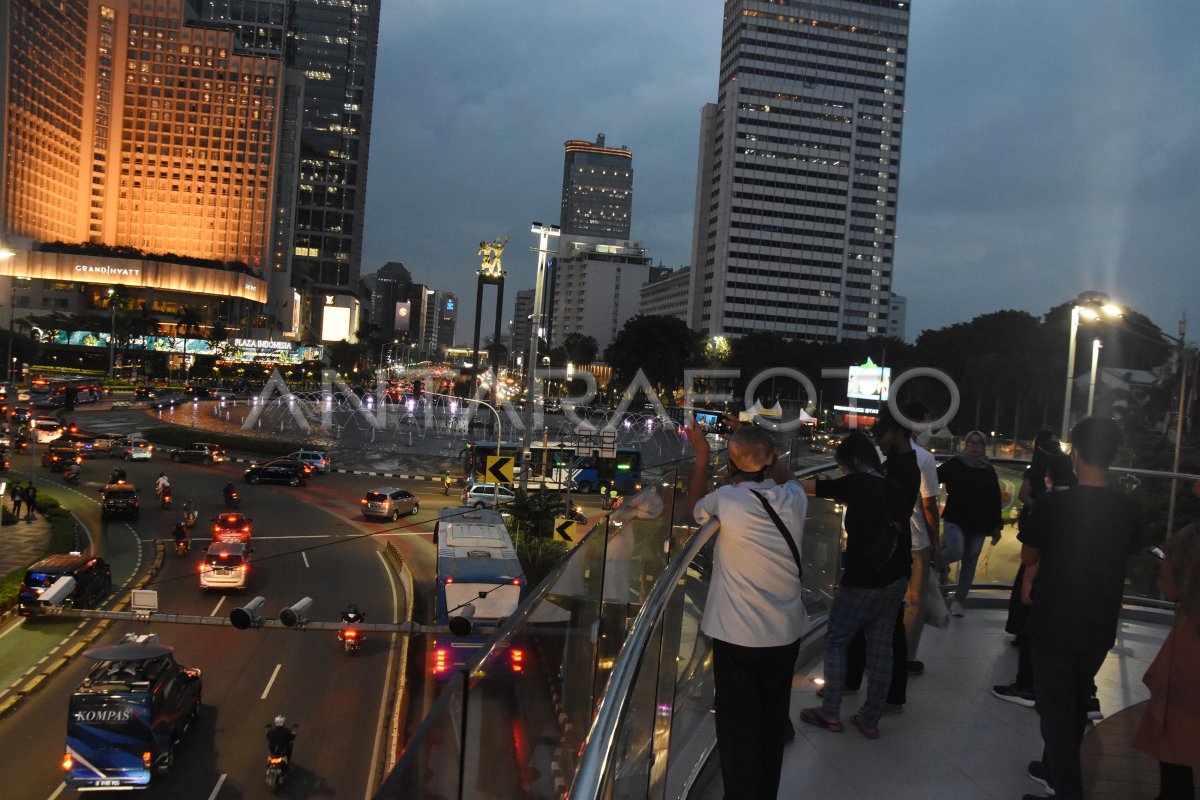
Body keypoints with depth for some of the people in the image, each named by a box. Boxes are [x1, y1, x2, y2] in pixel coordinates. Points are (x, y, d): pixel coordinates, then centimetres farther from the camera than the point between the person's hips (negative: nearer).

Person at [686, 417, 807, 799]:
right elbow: (782, 472, 18)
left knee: (738, 728, 8)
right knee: (773, 724, 19)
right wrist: (750, 438, 22)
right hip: (786, 633, 5)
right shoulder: (794, 499, -6)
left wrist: (701, 454, 12)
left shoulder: (726, 500, -18)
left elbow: (696, 505, 5)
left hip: (737, 635, -4)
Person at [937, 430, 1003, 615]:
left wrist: (996, 527, 9)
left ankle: (958, 600, 19)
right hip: (955, 520, -3)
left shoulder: (989, 470, 8)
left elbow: (996, 501, 11)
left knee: (970, 562, 6)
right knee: (956, 552, -25)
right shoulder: (955, 464, 0)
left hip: (979, 524, 3)